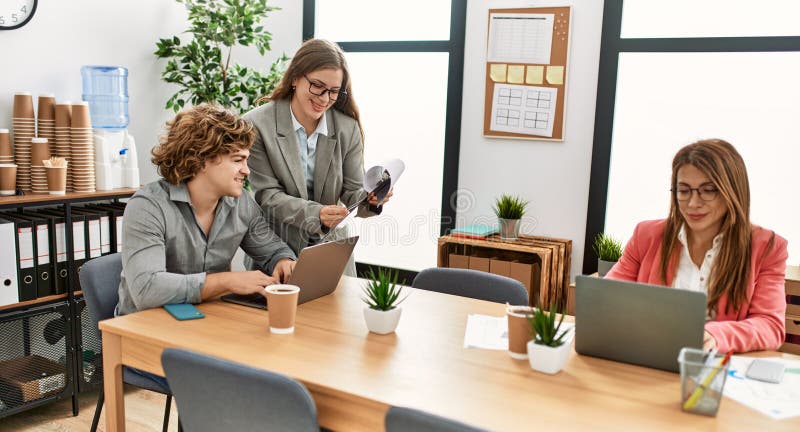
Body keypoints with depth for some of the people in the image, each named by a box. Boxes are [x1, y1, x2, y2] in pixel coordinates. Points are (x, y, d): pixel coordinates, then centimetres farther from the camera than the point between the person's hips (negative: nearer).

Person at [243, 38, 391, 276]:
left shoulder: (348, 128, 1)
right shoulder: (257, 125, -7)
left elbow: (352, 191, 3)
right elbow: (267, 194, -9)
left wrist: (370, 200, -21)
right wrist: (316, 214, -25)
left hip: (331, 249, 2)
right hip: (276, 250, -2)